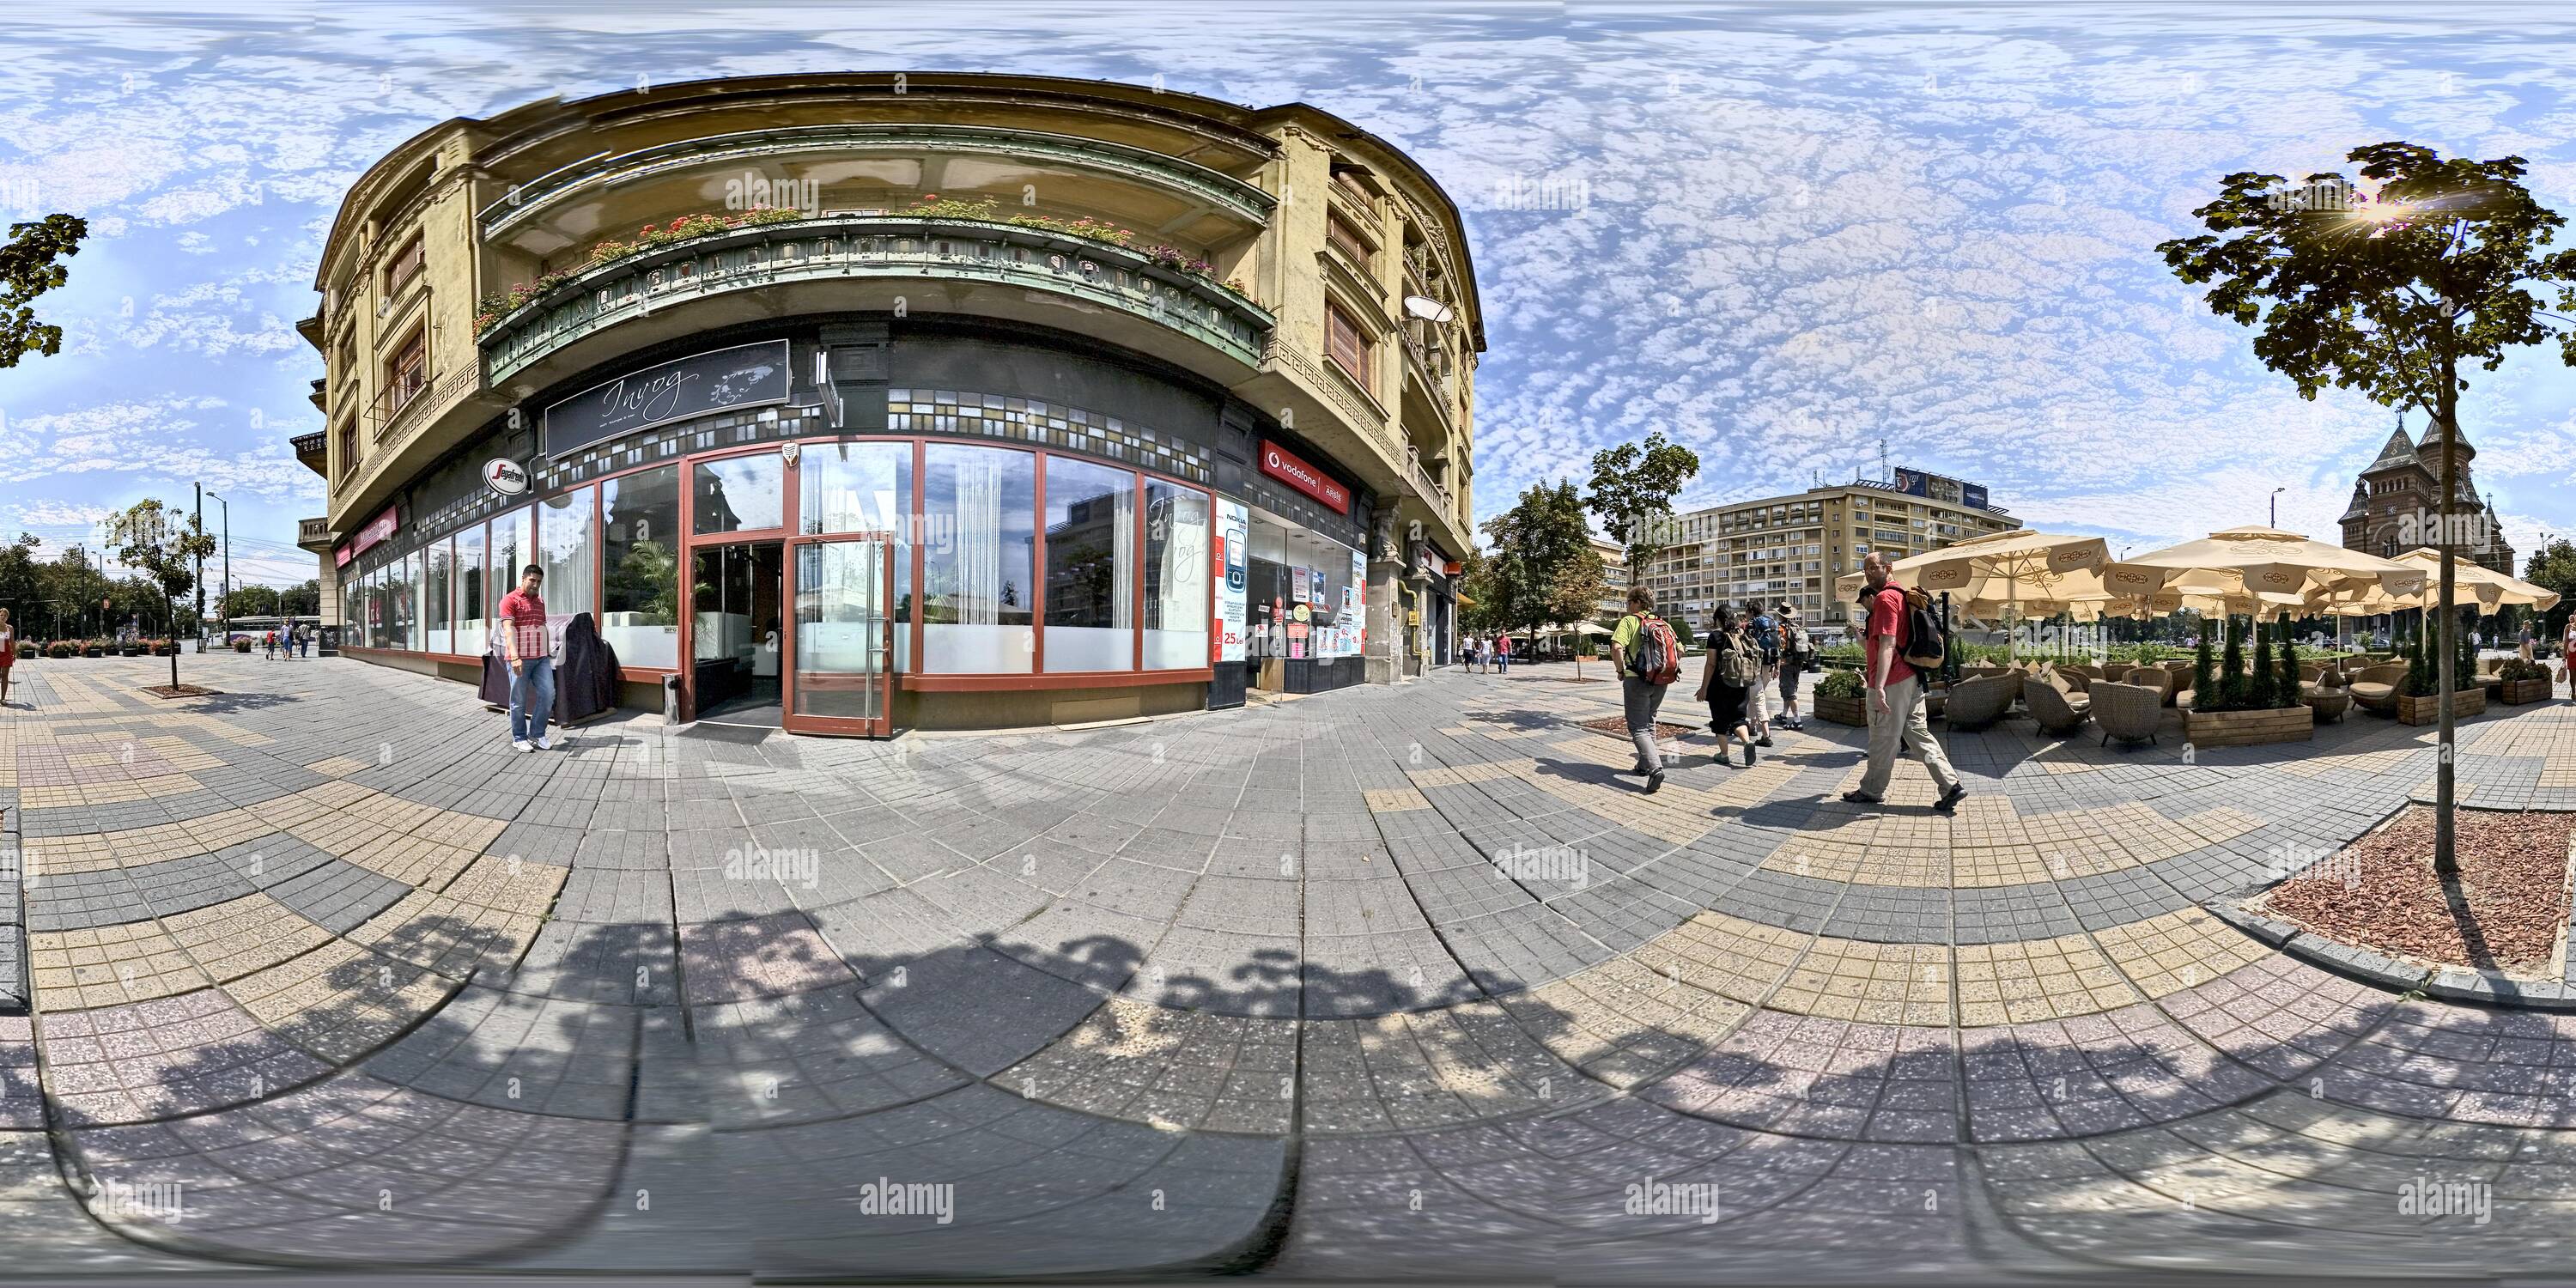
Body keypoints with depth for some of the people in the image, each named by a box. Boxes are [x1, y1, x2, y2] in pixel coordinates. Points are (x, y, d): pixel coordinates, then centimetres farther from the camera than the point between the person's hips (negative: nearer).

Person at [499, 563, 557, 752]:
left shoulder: (540, 601, 18)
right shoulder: (510, 600, -4)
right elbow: (508, 630, -15)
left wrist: (548, 652, 20)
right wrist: (514, 656, -25)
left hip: (541, 658, 6)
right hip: (520, 659, -6)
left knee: (548, 694, -2)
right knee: (519, 700, 2)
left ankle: (537, 734, 11)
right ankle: (519, 738, 12)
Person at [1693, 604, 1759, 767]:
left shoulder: (1716, 636, -9)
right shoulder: (1743, 635, 6)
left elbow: (1711, 664, -11)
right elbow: (1750, 660, 8)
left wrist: (1704, 688, -7)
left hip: (1721, 686, -4)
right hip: (1742, 686, 5)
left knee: (1721, 719, 9)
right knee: (1737, 717, 13)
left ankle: (1723, 754, 14)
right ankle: (1748, 741, -13)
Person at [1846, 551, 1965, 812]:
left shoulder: (1884, 598, -15)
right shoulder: (1899, 594, 16)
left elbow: (1887, 645, -25)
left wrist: (1879, 686, -31)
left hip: (1890, 682, -10)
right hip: (1910, 679, 10)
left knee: (1882, 740, 4)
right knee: (1918, 733, 9)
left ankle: (1872, 791, 16)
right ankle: (1951, 785, 3)